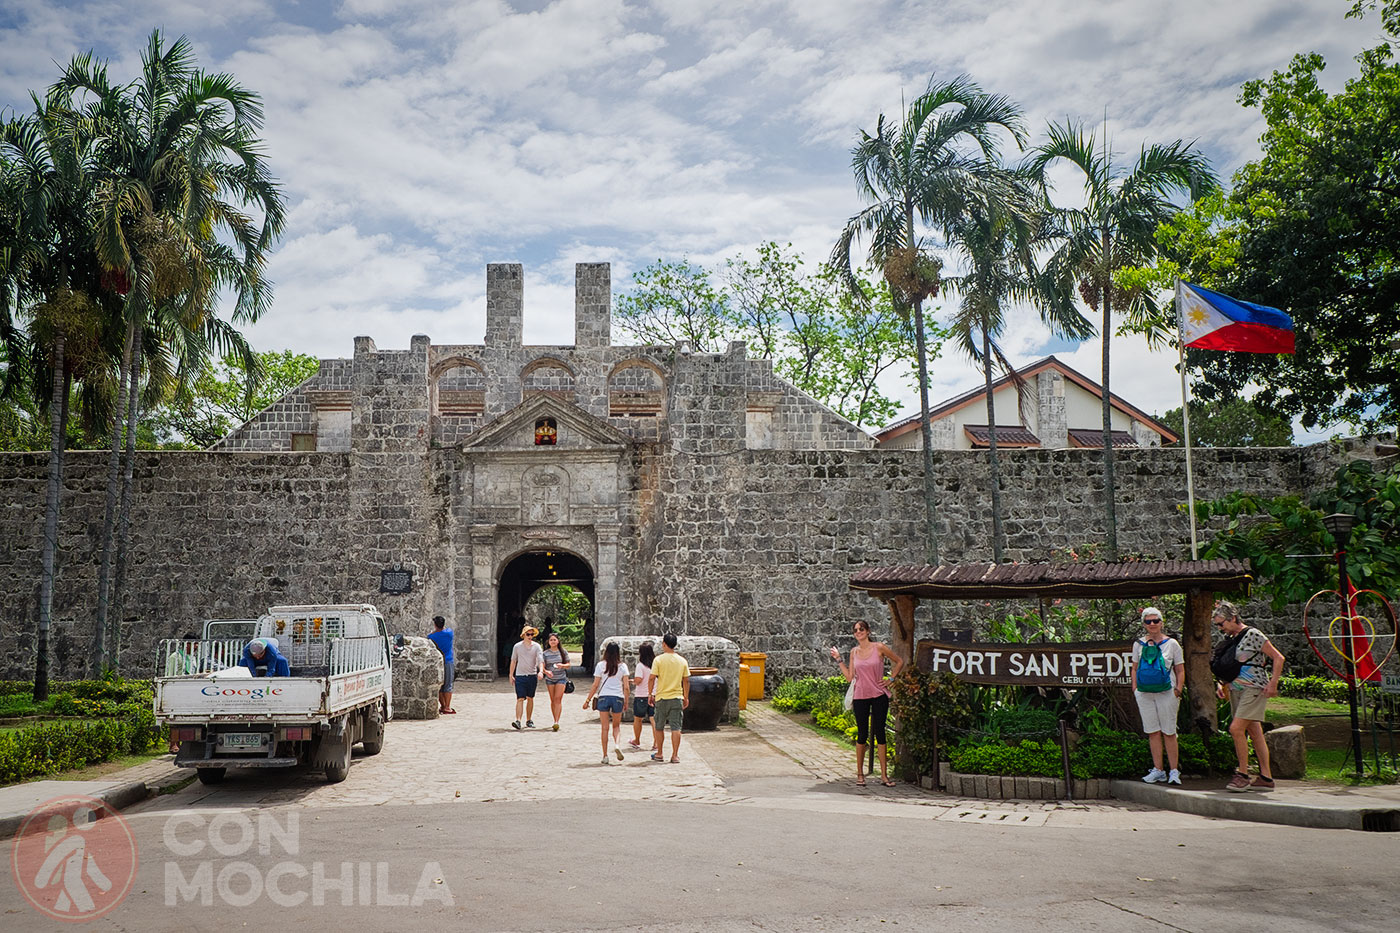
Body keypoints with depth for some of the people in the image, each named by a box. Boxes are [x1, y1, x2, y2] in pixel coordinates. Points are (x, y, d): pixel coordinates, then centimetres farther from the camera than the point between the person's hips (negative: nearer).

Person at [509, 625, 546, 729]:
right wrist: (511, 675, 10)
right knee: (520, 699, -11)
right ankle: (517, 721, -17)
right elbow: (513, 661, 11)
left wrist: (541, 671, -26)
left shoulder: (536, 647, 0)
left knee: (530, 699, 9)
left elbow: (541, 660, -8)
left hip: (532, 676, 1)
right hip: (520, 676, -1)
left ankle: (529, 721, 19)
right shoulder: (517, 646, 2)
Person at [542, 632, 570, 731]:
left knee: (558, 699, -12)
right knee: (552, 700, 6)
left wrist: (562, 665, -16)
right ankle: (555, 721, 18)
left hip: (561, 678, -2)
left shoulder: (563, 652, 1)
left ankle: (556, 722, -17)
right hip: (550, 679, 2)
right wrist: (546, 671, -21)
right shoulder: (545, 653, 2)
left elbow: (568, 665, 5)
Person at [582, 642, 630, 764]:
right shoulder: (622, 666, 1)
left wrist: (587, 700, 6)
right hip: (618, 698, 1)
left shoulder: (601, 665, -2)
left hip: (603, 697, -1)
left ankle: (605, 756, 6)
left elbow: (595, 686, -2)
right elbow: (626, 687, -1)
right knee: (616, 725, 17)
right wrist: (626, 701, 13)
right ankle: (617, 744, -10)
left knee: (605, 728, 5)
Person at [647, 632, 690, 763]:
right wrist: (686, 697, 16)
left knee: (659, 727, 12)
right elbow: (686, 680, 7)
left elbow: (652, 678, -10)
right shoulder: (682, 661, 3)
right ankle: (675, 755, -3)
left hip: (662, 697, -2)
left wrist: (650, 694, 2)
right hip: (677, 698, 2)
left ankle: (659, 754, 19)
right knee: (676, 728, 1)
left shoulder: (659, 660, -7)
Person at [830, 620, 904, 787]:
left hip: (879, 696, -2)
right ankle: (860, 774, 14)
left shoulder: (879, 648, -3)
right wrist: (838, 659, 6)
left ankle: (884, 775, 8)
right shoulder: (854, 652, 7)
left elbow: (899, 662, 8)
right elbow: (850, 677, 6)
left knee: (879, 733, 1)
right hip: (860, 697, 2)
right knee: (862, 734, 4)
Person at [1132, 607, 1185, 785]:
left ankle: (1173, 771, 7)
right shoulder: (1138, 644, 10)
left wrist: (1178, 690, -4)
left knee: (1168, 733, -2)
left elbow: (1180, 670, 6)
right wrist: (1134, 689, 8)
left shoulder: (1171, 643, 2)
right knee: (1153, 732, 5)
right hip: (1144, 693, 3)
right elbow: (1135, 668, 18)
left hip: (1166, 692, -3)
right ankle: (1158, 770, 11)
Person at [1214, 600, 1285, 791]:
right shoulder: (1229, 638, 13)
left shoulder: (1252, 634, -11)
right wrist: (1221, 684, 9)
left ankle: (1243, 774, -8)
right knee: (1255, 733, 8)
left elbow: (1278, 658, -9)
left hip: (1254, 689, -8)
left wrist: (1272, 684, -12)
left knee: (1236, 728, -16)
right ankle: (1266, 778, 11)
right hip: (1236, 690, 8)